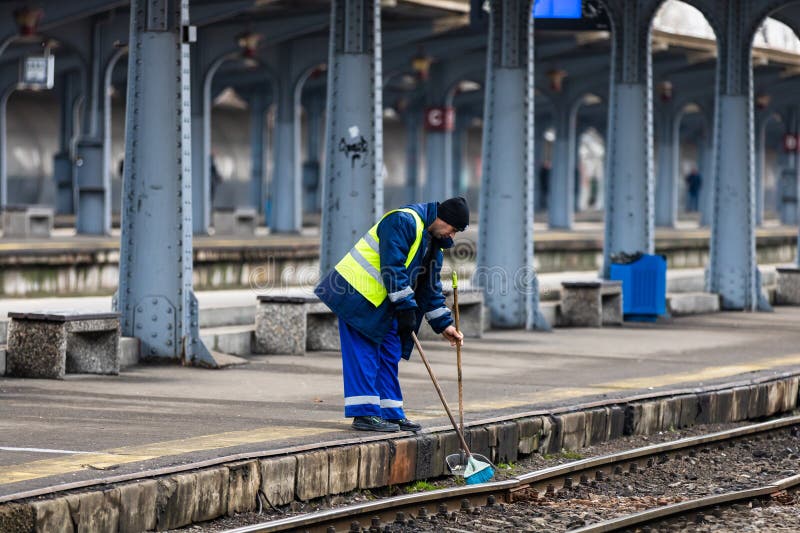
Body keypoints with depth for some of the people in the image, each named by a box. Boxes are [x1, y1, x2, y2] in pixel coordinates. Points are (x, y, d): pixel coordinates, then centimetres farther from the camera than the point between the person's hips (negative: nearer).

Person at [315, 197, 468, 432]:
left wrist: (444, 324, 11)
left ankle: (391, 413, 14)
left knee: (390, 355, 10)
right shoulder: (403, 221, -18)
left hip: (383, 304, 10)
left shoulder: (433, 243, 13)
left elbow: (430, 288, 18)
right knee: (363, 353, -10)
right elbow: (393, 267, -24)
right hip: (358, 293, -10)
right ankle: (364, 413, -11)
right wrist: (406, 306, -24)